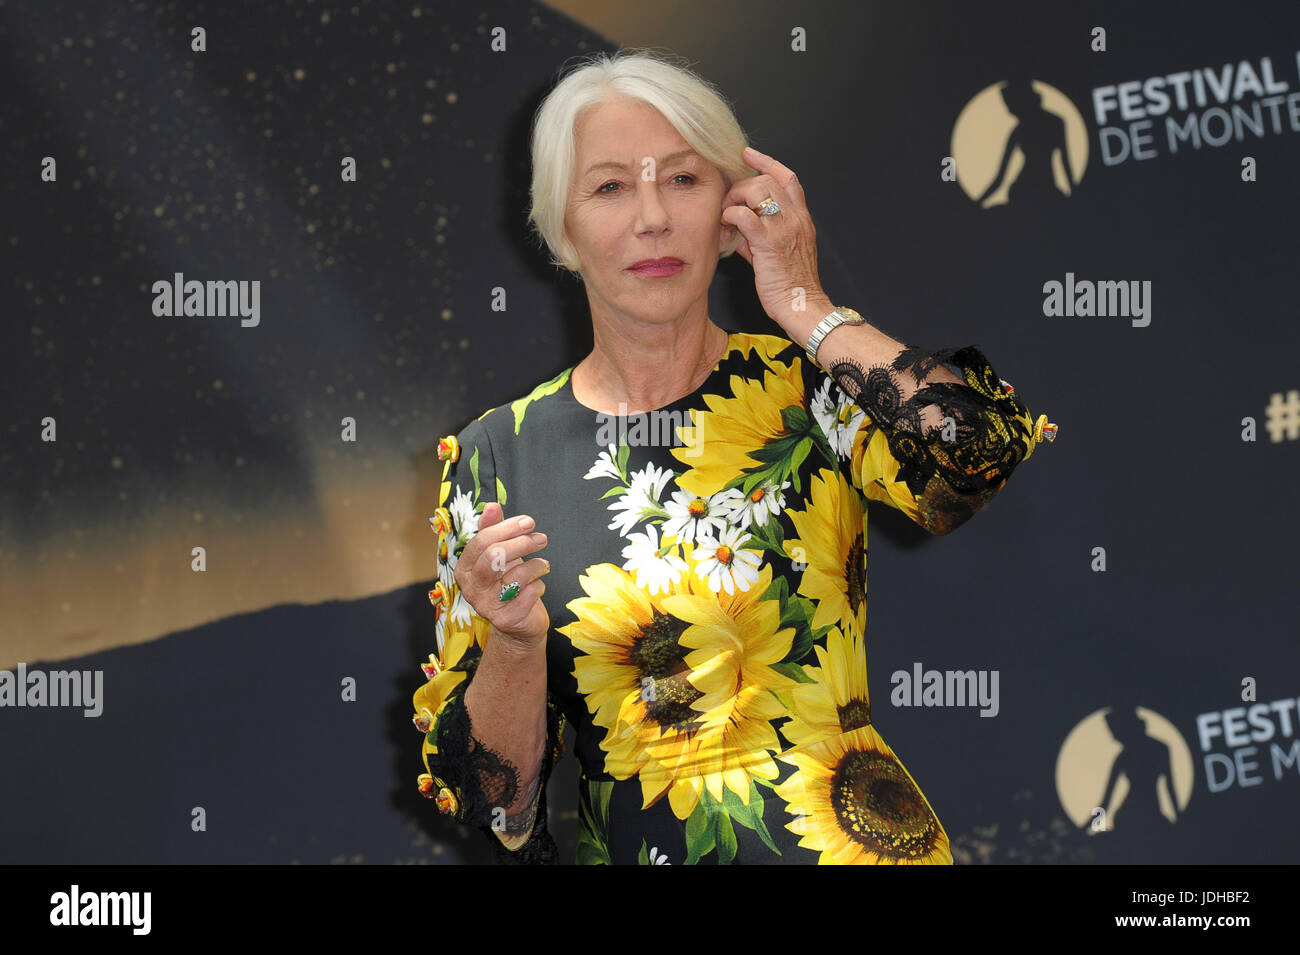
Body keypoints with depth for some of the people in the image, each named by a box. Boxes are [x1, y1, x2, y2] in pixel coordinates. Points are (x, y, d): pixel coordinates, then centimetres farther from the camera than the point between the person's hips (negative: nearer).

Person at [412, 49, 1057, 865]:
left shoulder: (809, 391, 2)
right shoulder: (497, 457, 4)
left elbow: (988, 460, -20)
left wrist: (806, 307, -7)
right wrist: (513, 646, -15)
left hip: (849, 837, -1)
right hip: (625, 846, 1)